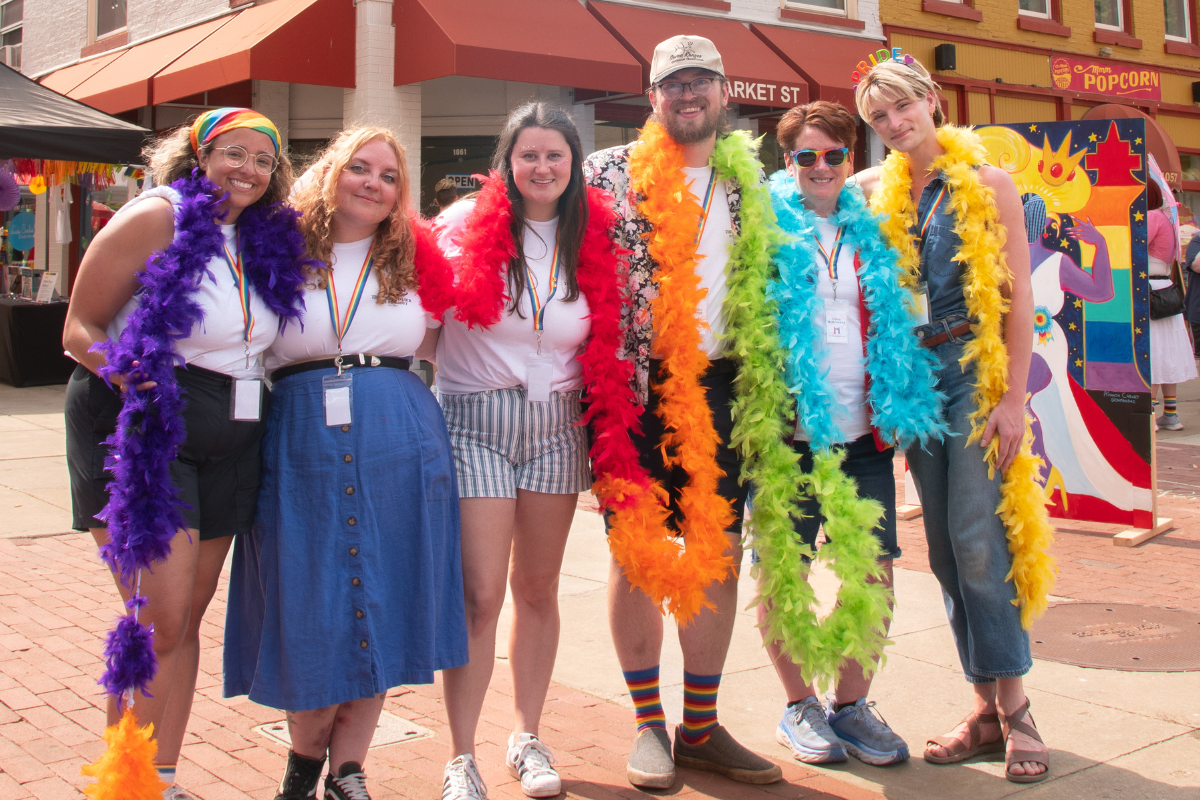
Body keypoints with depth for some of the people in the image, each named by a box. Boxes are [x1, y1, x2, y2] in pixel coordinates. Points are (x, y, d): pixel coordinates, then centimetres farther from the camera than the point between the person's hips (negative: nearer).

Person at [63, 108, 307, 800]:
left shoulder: (268, 240, 10)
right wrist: (126, 372, -25)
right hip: (142, 431, -6)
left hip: (227, 444, 6)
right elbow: (79, 328, -7)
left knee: (190, 615, 10)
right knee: (159, 619, -10)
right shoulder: (156, 218, -7)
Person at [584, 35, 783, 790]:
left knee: (719, 552, 7)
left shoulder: (751, 182, 13)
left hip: (722, 385, 4)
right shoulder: (611, 174, 1)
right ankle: (649, 724, 16)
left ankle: (701, 726, 20)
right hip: (637, 385, -3)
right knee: (637, 551, 2)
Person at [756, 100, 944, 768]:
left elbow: (896, 330, 20)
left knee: (875, 568, 4)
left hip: (863, 435, 4)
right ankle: (801, 705, 23)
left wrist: (899, 412, 12)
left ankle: (852, 702, 22)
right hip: (788, 434, -3)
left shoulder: (871, 231, 12)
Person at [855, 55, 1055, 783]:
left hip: (976, 371, -4)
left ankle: (1014, 709, 0)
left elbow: (1019, 296, -4)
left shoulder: (988, 184, 0)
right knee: (946, 550, 5)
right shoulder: (879, 193, 10)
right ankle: (986, 709, 13)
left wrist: (1014, 397, -12)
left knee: (977, 540, -11)